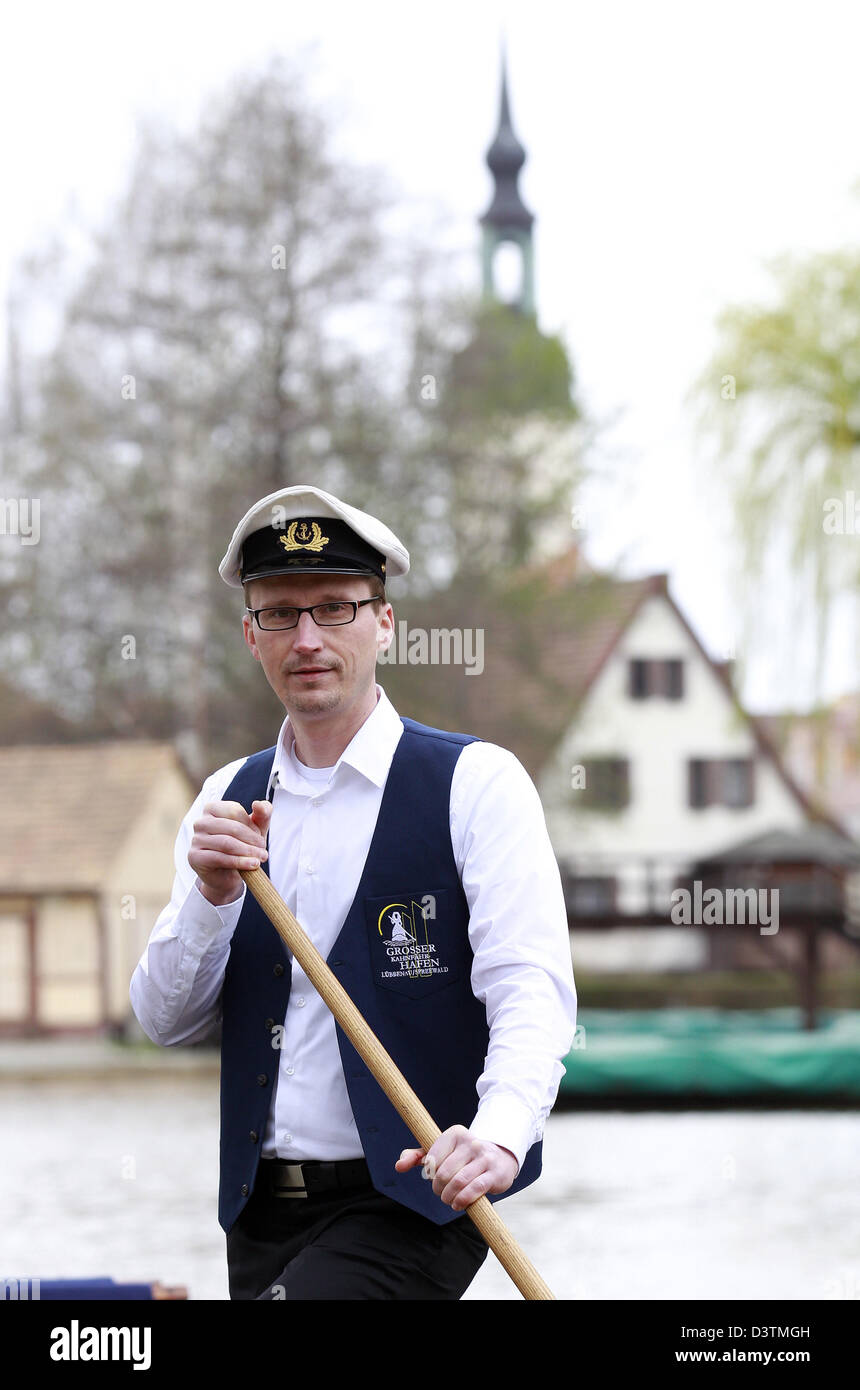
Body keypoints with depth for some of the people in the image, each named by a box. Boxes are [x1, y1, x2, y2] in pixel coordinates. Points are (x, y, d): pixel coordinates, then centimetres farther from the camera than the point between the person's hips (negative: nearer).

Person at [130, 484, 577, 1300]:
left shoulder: (477, 783, -3)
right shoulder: (228, 801, 13)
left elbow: (531, 989, -14)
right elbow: (165, 1023, 10)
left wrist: (498, 1133, -34)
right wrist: (212, 896, -10)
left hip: (410, 1205, -6)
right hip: (262, 1215, 6)